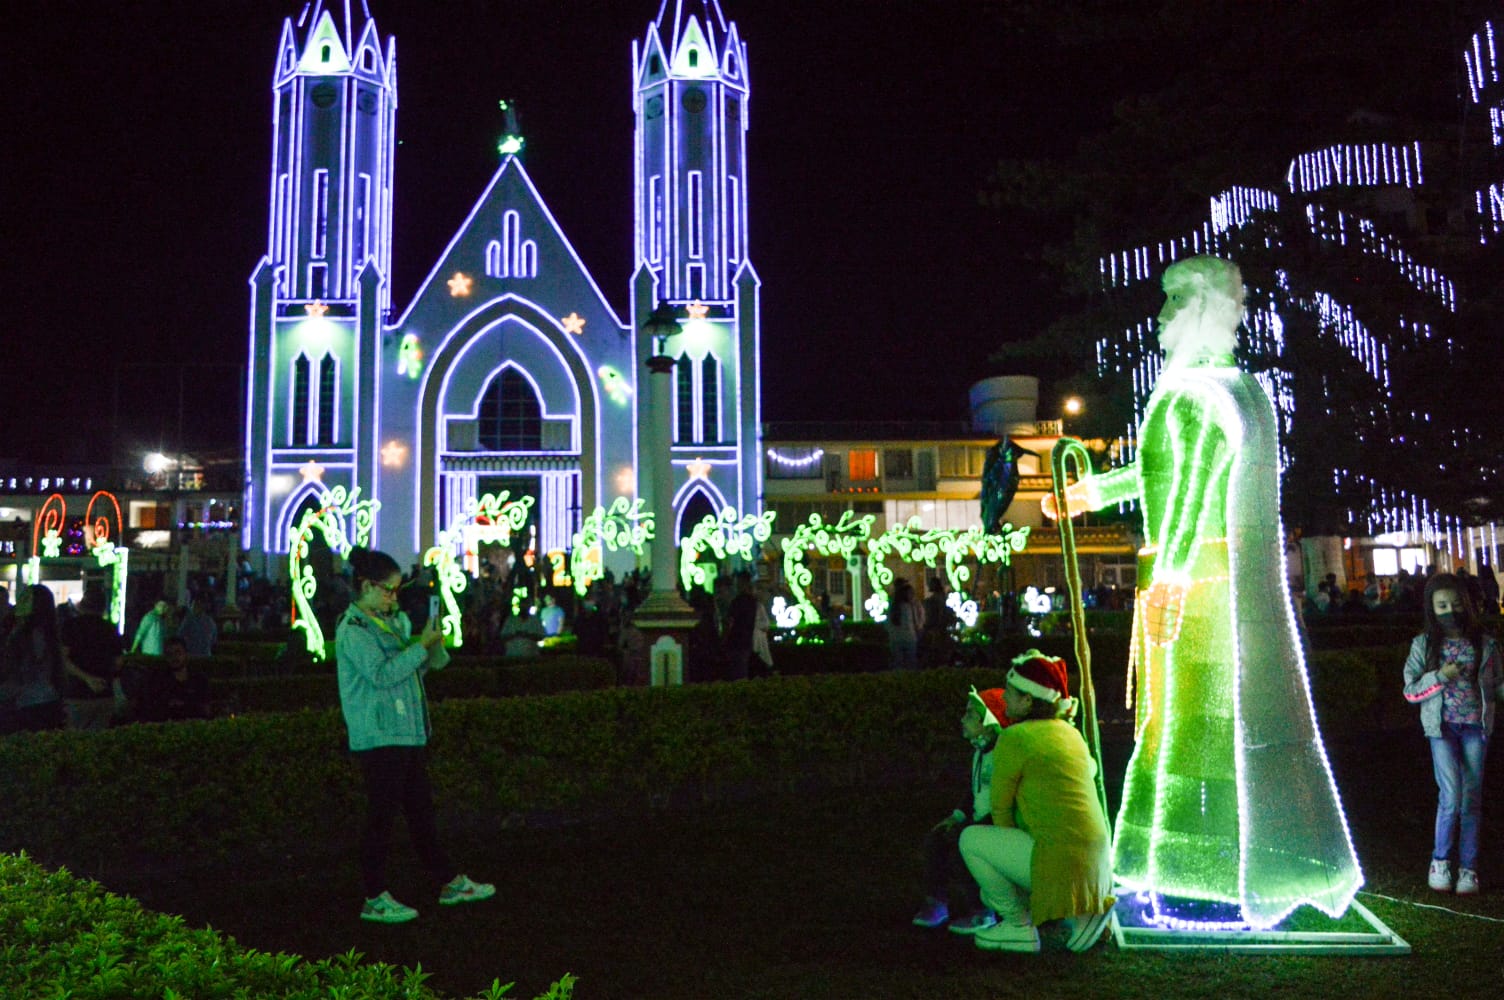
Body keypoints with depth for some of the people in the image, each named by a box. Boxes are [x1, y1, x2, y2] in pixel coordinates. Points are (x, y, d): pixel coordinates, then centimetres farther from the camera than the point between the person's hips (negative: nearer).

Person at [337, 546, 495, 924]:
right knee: (381, 815, -2)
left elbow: (415, 668, 19)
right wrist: (422, 645, -20)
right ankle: (374, 899, 9)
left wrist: (434, 645, 1)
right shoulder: (352, 630, -11)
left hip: (408, 733, 9)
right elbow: (382, 673, -21)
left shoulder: (390, 621, 15)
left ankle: (450, 883, 22)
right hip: (378, 737, -9)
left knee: (421, 810, 14)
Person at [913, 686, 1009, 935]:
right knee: (935, 838, -1)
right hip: (980, 820, 10)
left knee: (962, 845, -26)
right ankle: (936, 901, 8)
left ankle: (981, 912, -13)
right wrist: (957, 816, 11)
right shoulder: (980, 751, 12)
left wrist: (980, 825, -23)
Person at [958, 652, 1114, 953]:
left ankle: (1019, 926, 8)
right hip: (1094, 862, 9)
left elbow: (1000, 807, -3)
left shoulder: (1014, 737, -11)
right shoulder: (1069, 732, 11)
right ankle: (1082, 912, 14)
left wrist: (1005, 853, 14)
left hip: (1060, 858, -9)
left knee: (971, 839, 2)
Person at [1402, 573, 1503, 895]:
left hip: (1476, 726, 2)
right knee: (1451, 795, -12)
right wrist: (1440, 677, -14)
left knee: (1471, 798, 5)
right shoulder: (1424, 645, 1)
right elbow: (1410, 691, 1)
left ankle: (1468, 867, 16)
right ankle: (1440, 860, 7)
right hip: (1442, 726, -1)